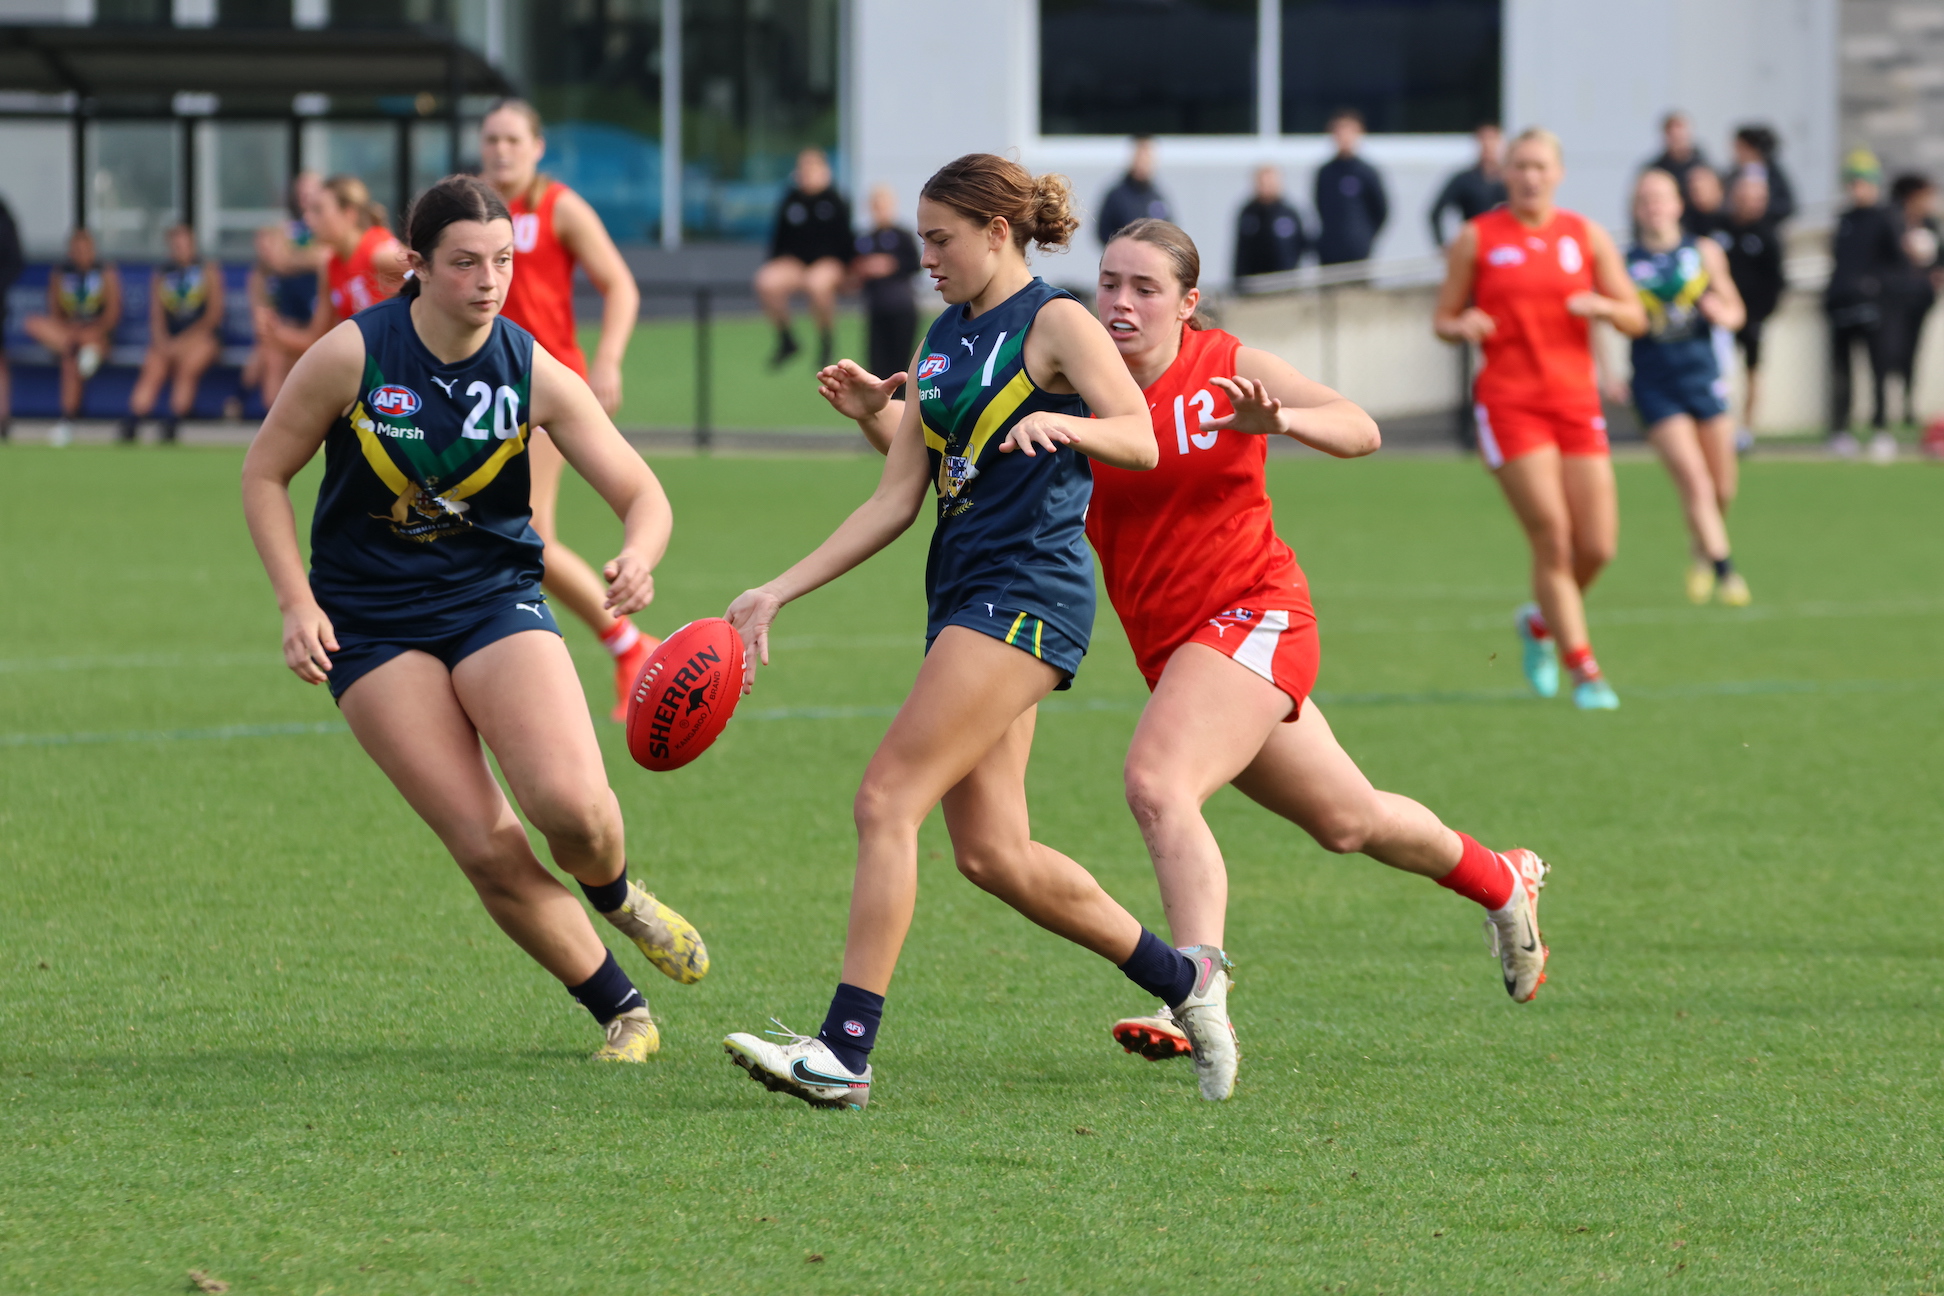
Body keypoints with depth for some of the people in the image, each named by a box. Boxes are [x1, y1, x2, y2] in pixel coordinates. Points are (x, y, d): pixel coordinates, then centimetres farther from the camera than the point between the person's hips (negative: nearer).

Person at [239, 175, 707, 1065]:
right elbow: (264, 473, 0)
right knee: (488, 850, -13)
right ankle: (620, 1011, 5)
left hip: (496, 599, 1)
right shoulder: (352, 356, -12)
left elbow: (642, 495, -5)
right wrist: (298, 604, -10)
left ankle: (616, 897, 14)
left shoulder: (535, 374, -7)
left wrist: (638, 556, -28)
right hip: (372, 619, -1)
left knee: (571, 806, -23)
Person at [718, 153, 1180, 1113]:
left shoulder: (1053, 323, -4)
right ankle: (1181, 979, 23)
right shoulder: (944, 339, 18)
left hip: (1029, 591, -9)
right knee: (990, 852, 6)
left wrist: (1063, 423, -36)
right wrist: (780, 592, 12)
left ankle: (845, 1050, -20)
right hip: (962, 593, 9)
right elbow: (896, 500, 17)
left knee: (888, 798, -17)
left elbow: (1141, 442, -16)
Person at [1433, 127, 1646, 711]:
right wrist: (1462, 326, -15)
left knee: (1598, 546, -3)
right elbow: (1443, 318, 8)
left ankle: (1541, 620, 28)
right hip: (1508, 400, -3)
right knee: (1552, 536, -12)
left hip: (1575, 400, 3)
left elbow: (1636, 320, 9)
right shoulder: (1476, 238, 4)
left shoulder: (1587, 236, 10)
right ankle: (1584, 672, -5)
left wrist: (1604, 307, -13)